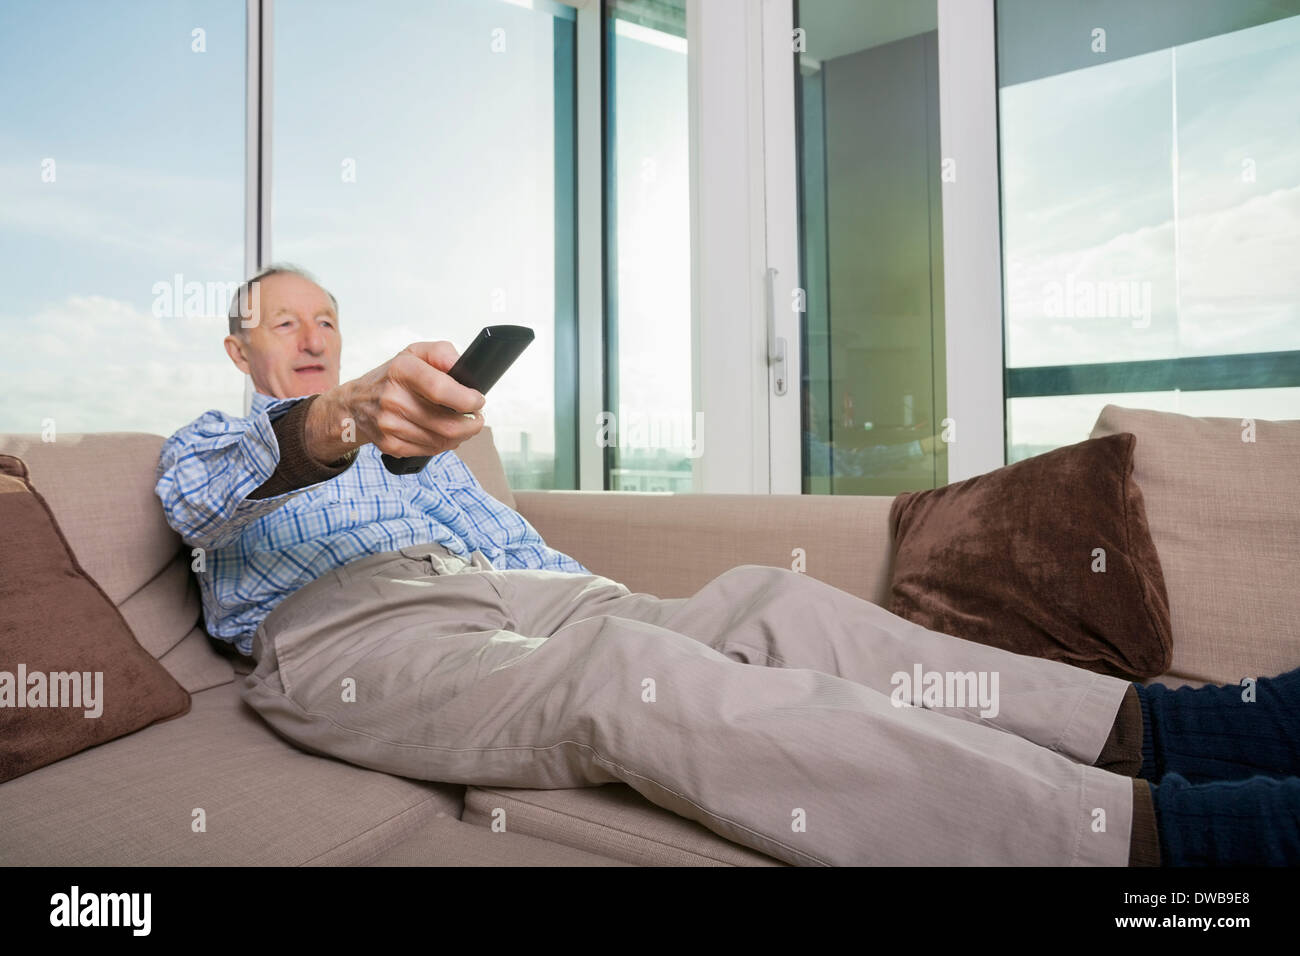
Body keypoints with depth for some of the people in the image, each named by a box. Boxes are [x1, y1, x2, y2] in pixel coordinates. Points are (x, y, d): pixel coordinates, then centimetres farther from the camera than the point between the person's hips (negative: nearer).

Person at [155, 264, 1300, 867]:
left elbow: (503, 532, 26)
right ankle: (1151, 826, -43)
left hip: (490, 587, 6)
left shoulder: (415, 435, 32)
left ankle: (1141, 723, -21)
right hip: (337, 627, -5)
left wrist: (600, 600, 8)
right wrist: (354, 414, -35)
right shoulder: (210, 441, 16)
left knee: (765, 601, -18)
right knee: (626, 677, -36)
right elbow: (219, 494, -11)